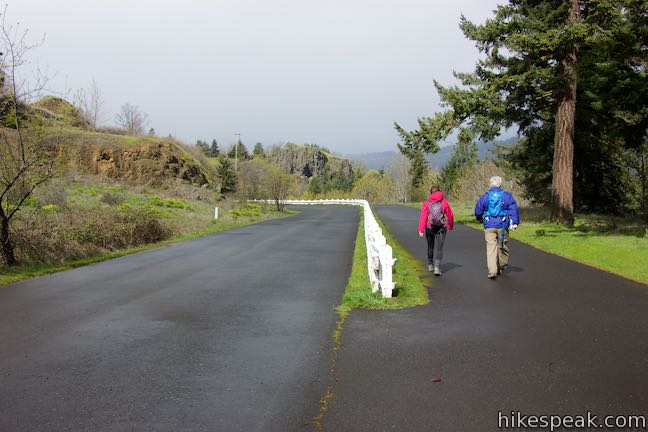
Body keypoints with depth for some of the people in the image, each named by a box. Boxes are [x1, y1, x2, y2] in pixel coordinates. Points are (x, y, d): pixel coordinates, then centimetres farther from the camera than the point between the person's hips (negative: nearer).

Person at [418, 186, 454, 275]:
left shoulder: (426, 203, -1)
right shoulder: (444, 202, 0)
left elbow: (423, 216, -10)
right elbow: (450, 215, 8)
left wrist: (421, 230, -13)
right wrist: (451, 226, 26)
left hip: (429, 228, 1)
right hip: (441, 228, -1)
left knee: (430, 247, 19)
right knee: (438, 248, -2)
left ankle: (430, 265, 32)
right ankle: (437, 267, -15)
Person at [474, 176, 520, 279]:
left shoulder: (484, 197, 7)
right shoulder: (507, 195, 4)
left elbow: (478, 211, 12)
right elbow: (514, 209, -5)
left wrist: (480, 219, 31)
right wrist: (515, 222, -7)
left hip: (489, 226, 0)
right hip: (503, 226, 0)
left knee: (491, 247, -4)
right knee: (503, 247, 16)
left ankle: (492, 271, -16)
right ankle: (501, 267, 29)